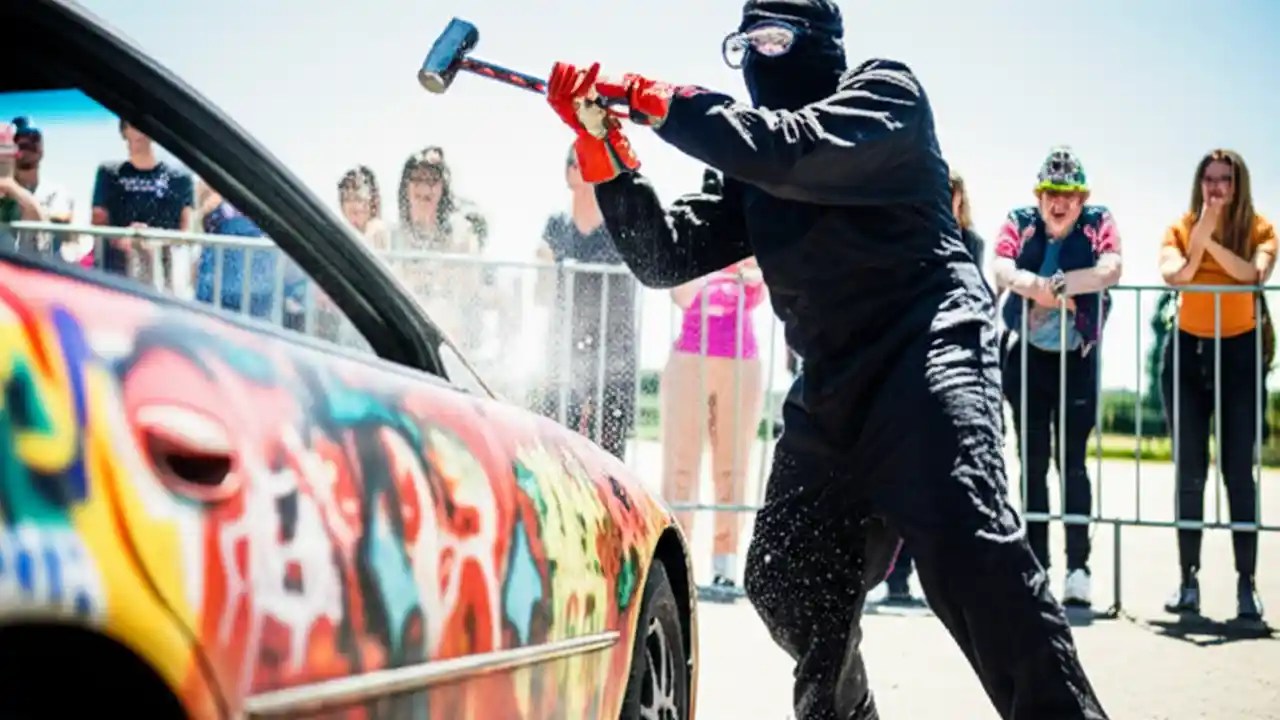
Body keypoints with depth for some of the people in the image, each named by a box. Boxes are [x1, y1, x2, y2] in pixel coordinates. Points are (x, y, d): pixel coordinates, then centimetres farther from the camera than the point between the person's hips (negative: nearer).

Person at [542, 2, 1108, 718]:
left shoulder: (888, 92, 2)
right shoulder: (754, 171, 19)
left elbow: (794, 150, -18)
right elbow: (663, 256, 12)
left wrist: (659, 102, -12)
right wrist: (604, 145, 1)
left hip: (928, 350, -7)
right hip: (832, 388, 8)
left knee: (966, 546, -30)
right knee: (787, 579, 11)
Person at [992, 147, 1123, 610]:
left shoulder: (1099, 223, -4)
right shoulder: (1019, 223, -1)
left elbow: (1110, 269, -22)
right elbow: (1001, 272, -17)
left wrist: (1047, 284, -27)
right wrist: (1050, 289, -28)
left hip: (1078, 358, -1)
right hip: (1028, 355, 2)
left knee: (1073, 463, -5)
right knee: (1032, 463, 5)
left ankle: (1078, 567, -4)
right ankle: (1036, 567, 11)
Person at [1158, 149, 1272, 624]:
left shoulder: (1259, 229, 1)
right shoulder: (1179, 230, 3)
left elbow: (1255, 274, -19)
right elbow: (1173, 276, -16)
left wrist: (1210, 239, -23)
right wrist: (1201, 229, -23)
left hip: (1240, 353, -1)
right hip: (1188, 352, 2)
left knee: (1238, 473, -5)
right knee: (1189, 474, 2)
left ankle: (1247, 585, -1)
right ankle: (1189, 580, 6)